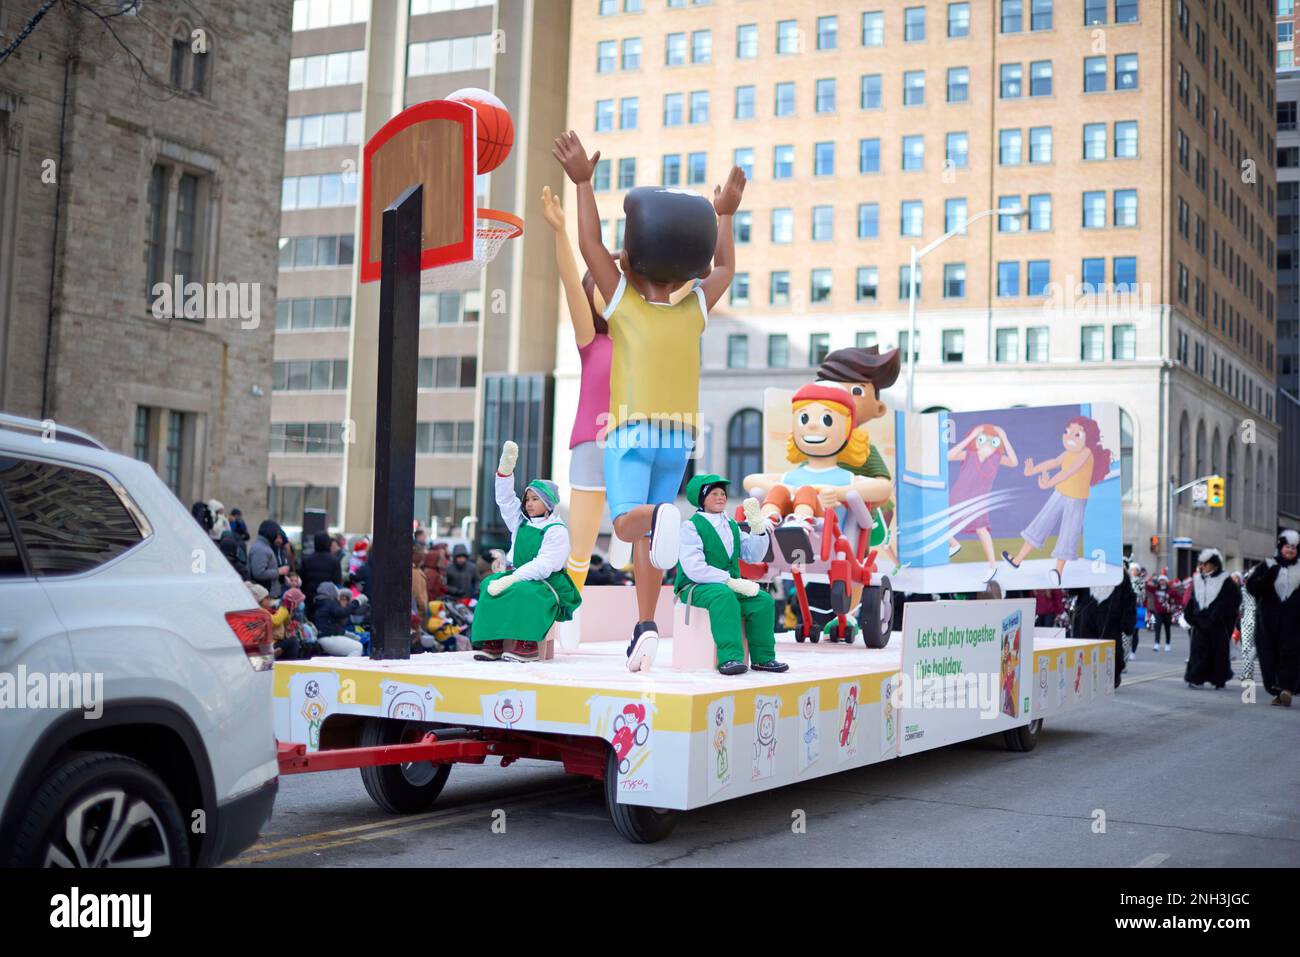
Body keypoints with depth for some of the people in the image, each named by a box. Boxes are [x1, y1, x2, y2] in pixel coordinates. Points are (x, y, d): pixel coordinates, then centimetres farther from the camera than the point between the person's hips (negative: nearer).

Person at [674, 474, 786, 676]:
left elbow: (754, 556, 14)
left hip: (729, 585, 7)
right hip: (696, 587, -7)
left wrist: (758, 528, -2)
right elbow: (694, 568, -21)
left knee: (763, 600, -16)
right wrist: (730, 581, -26)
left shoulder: (731, 525, 16)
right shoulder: (691, 526, -9)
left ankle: (762, 658, -7)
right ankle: (729, 658, -43)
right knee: (724, 597, -38)